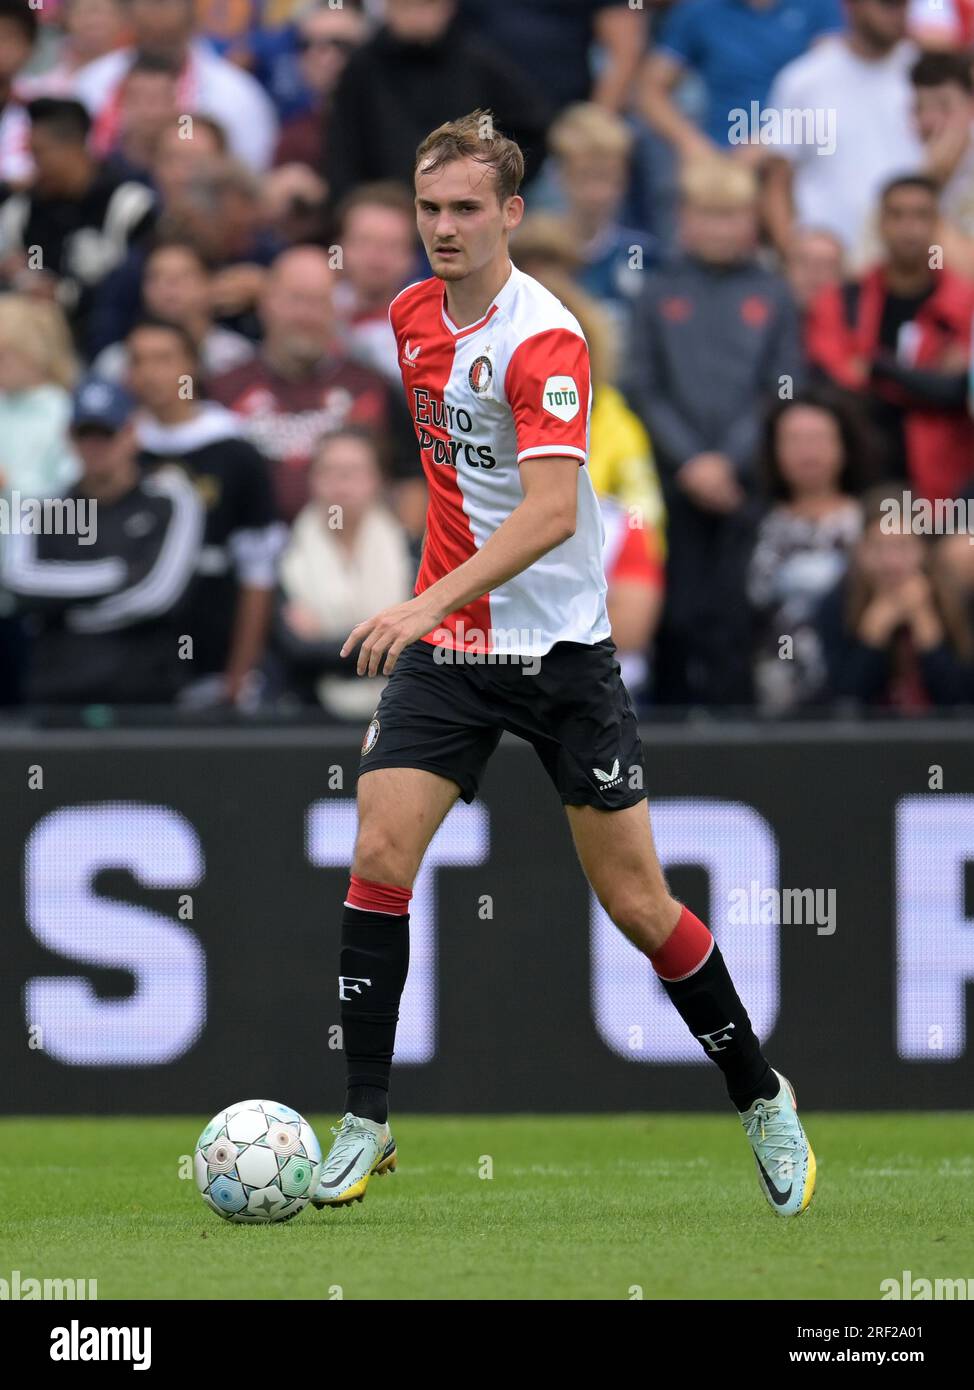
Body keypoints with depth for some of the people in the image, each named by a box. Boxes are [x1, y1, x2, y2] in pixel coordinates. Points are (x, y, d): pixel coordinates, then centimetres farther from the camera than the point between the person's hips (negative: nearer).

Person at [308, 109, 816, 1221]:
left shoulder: (544, 339, -19)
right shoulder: (414, 316, 5)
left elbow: (550, 511, -30)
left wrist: (431, 603, -40)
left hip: (559, 648, -5)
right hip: (439, 642, 5)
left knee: (636, 900, 0)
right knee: (380, 856, -13)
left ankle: (761, 1099, 20)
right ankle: (365, 1123, -6)